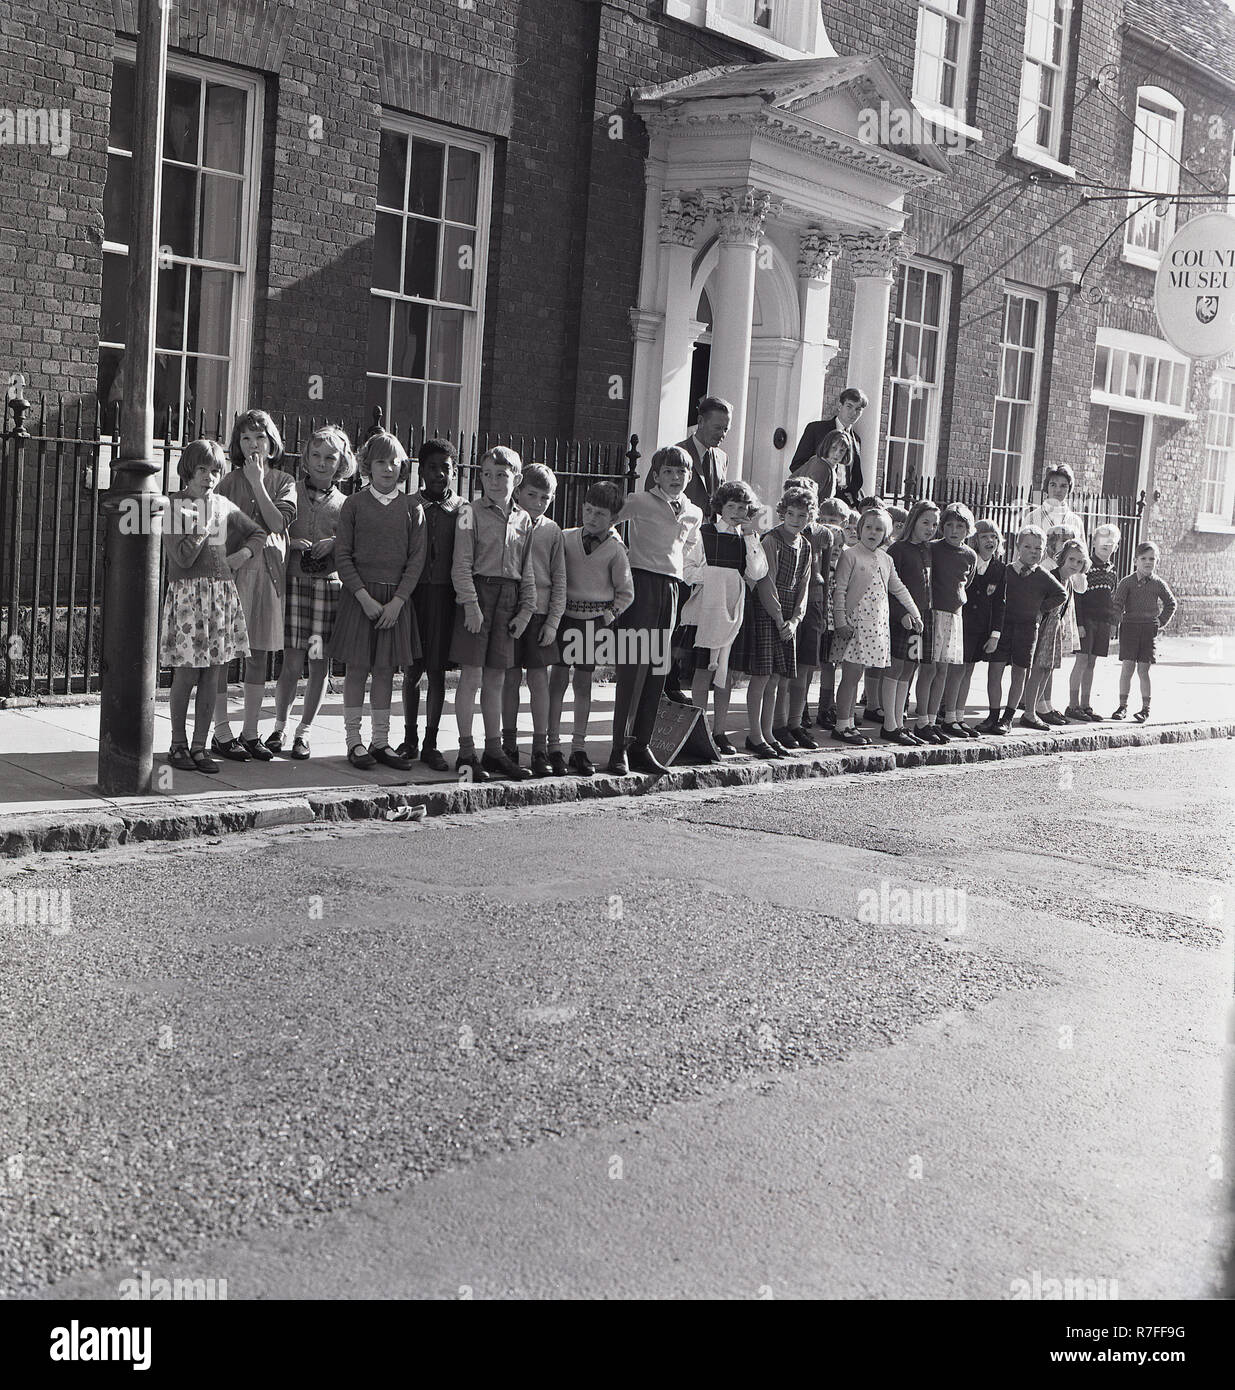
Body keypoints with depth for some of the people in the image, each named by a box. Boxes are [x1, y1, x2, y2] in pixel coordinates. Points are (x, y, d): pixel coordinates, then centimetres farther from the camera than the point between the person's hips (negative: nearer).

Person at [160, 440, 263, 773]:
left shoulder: (224, 506, 12)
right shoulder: (174, 506, -4)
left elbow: (258, 533, 25)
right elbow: (182, 557, -12)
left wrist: (244, 554, 8)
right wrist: (203, 525, -11)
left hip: (222, 593, 5)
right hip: (187, 593, -5)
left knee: (211, 678, 5)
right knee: (186, 675, -3)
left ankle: (199, 746, 13)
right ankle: (178, 744, 13)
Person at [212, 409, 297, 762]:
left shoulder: (283, 482, 8)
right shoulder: (229, 481, 1)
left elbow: (278, 523, -8)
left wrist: (257, 483, -8)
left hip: (267, 572, 3)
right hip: (231, 570, -3)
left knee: (259, 655, 7)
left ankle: (250, 732, 16)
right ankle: (222, 733, 4)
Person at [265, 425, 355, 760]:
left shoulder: (344, 504, 11)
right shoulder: (291, 491, 7)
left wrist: (335, 544, -7)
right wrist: (291, 542, -11)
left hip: (330, 585, 2)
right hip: (294, 581, -2)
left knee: (320, 664, 2)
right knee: (292, 663, -4)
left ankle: (304, 732, 15)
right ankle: (279, 726, 14)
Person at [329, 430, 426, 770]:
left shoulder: (412, 508, 5)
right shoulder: (354, 504, 0)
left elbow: (417, 559, 2)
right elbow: (342, 554, -3)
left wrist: (397, 601, -9)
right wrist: (364, 596, -12)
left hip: (396, 598, 2)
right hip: (359, 595, -2)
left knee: (385, 669, 7)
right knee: (356, 667, 0)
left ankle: (380, 741, 14)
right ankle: (354, 740, 8)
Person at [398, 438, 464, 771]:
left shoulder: (463, 510, 5)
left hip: (444, 596, 0)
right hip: (411, 593, 0)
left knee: (436, 671, 1)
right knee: (411, 670, 5)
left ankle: (430, 744, 8)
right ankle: (410, 739, 19)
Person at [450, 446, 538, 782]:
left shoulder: (523, 519, 12)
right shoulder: (471, 512, -2)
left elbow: (527, 570, 15)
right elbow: (462, 563, -8)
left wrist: (526, 608, 7)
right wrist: (470, 602, -16)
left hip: (508, 600, 5)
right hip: (478, 593, -5)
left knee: (496, 679, 9)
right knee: (472, 676, -5)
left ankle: (493, 750, 15)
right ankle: (466, 753, 0)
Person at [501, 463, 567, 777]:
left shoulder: (552, 531, 5)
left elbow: (559, 580, 6)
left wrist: (553, 621, -1)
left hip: (539, 613, 0)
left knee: (538, 679, -1)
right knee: (510, 679, 5)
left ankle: (540, 749, 4)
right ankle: (509, 745, 14)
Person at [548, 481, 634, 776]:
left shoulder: (615, 550, -2)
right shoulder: (566, 538, 2)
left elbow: (626, 592, 5)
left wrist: (609, 615, -6)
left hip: (595, 621, 0)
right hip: (565, 616, 0)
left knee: (583, 683, 6)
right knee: (558, 678, -4)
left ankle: (579, 749, 13)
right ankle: (553, 747, 0)